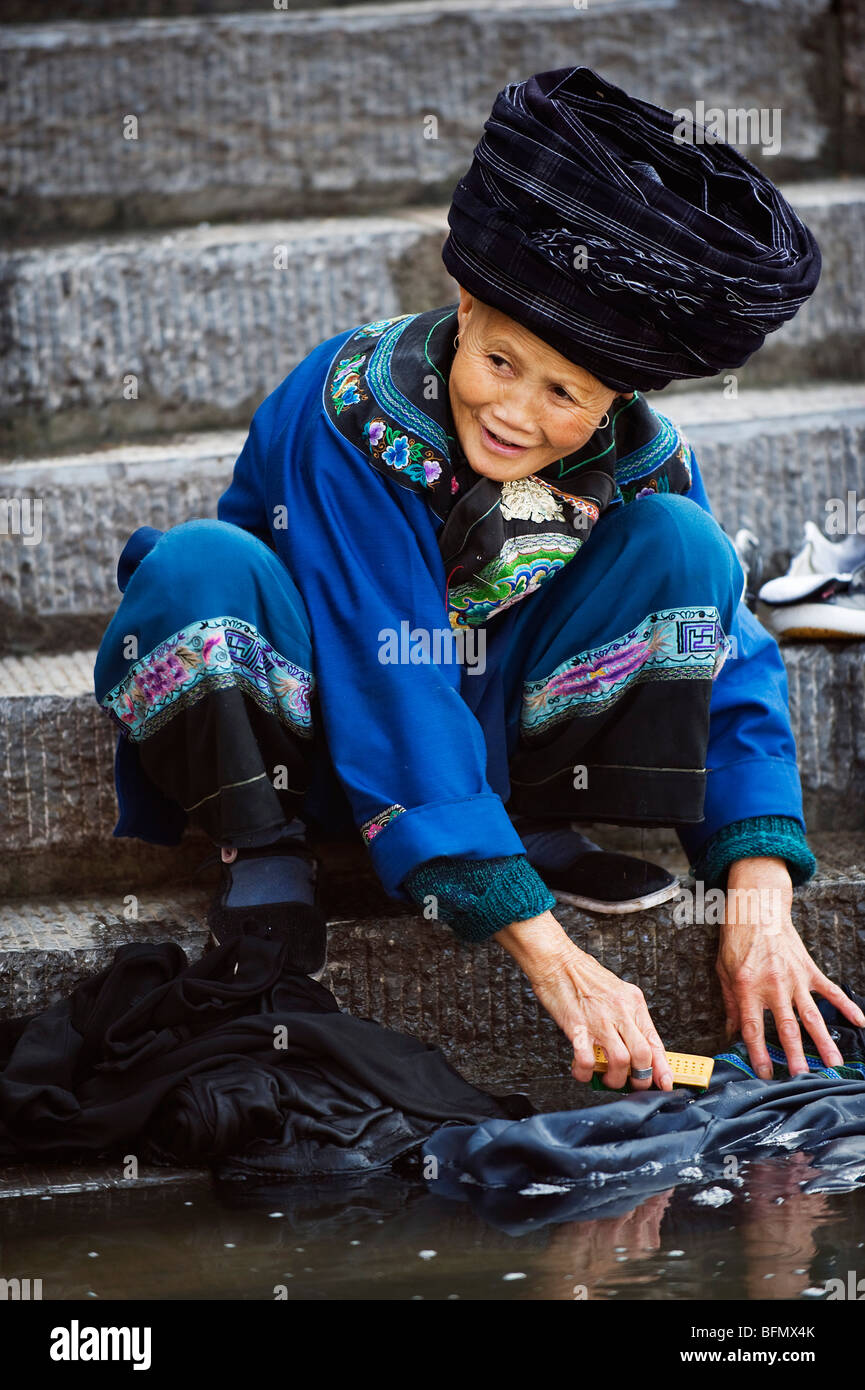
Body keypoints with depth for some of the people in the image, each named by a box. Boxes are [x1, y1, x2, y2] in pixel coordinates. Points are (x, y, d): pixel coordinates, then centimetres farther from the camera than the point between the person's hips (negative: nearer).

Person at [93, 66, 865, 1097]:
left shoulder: (638, 459, -16)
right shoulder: (357, 412, -30)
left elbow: (734, 671, -13)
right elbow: (390, 702, -36)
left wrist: (762, 905, -30)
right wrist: (548, 957, -42)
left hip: (489, 722, 3)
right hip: (320, 730, -3)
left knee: (679, 546, -19)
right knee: (202, 568, -36)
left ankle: (540, 828, -7)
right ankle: (262, 854, -13)